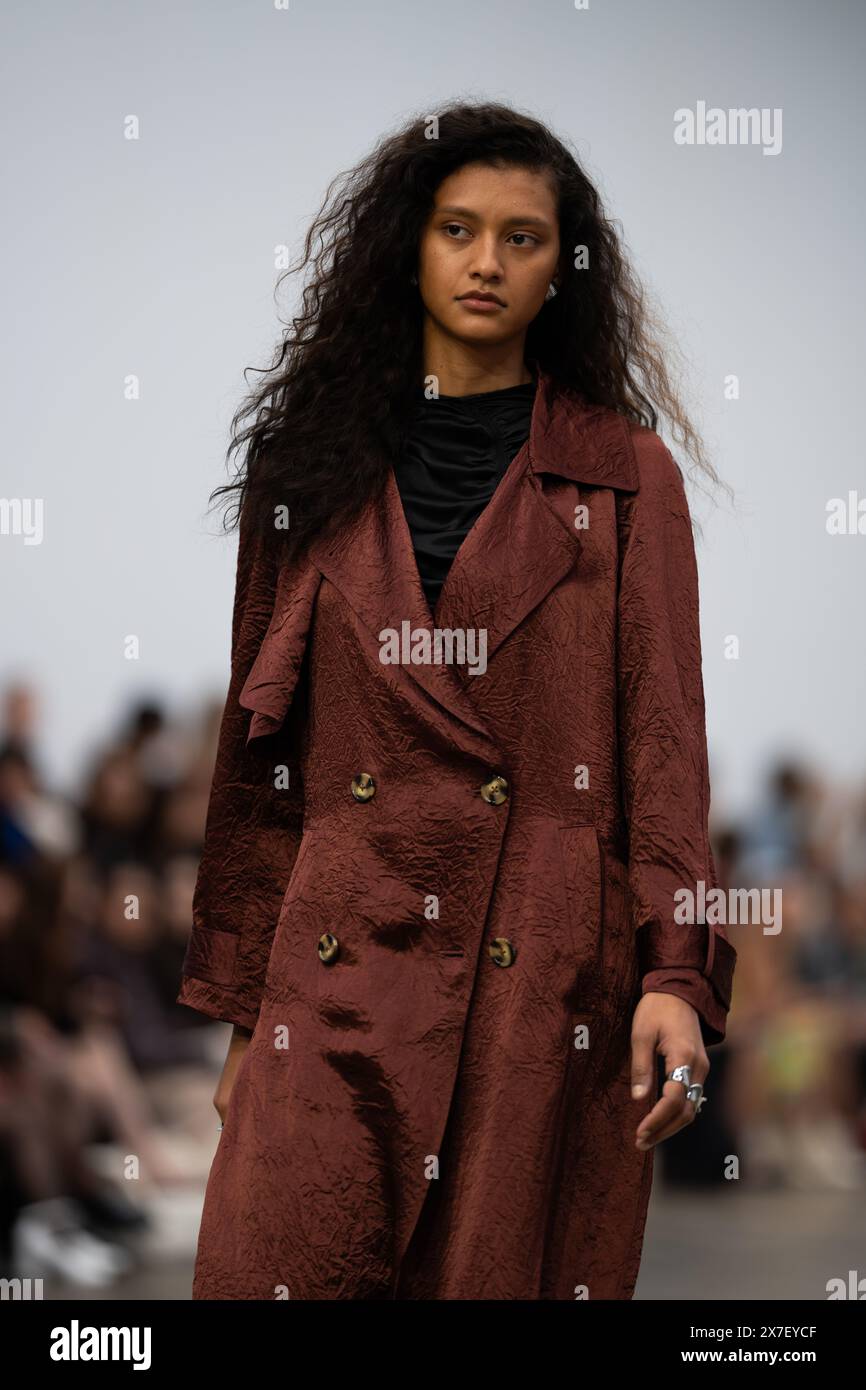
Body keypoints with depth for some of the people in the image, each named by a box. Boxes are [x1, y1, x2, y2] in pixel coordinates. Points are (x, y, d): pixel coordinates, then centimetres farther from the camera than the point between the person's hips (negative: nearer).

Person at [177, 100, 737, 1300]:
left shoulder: (622, 475, 7)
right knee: (274, 1267, -8)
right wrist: (240, 1007, 9)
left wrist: (676, 974, -11)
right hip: (340, 965, 1)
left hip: (549, 976, -1)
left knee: (512, 1274, -2)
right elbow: (261, 749, 13)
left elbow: (663, 736, 2)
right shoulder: (317, 467, 12)